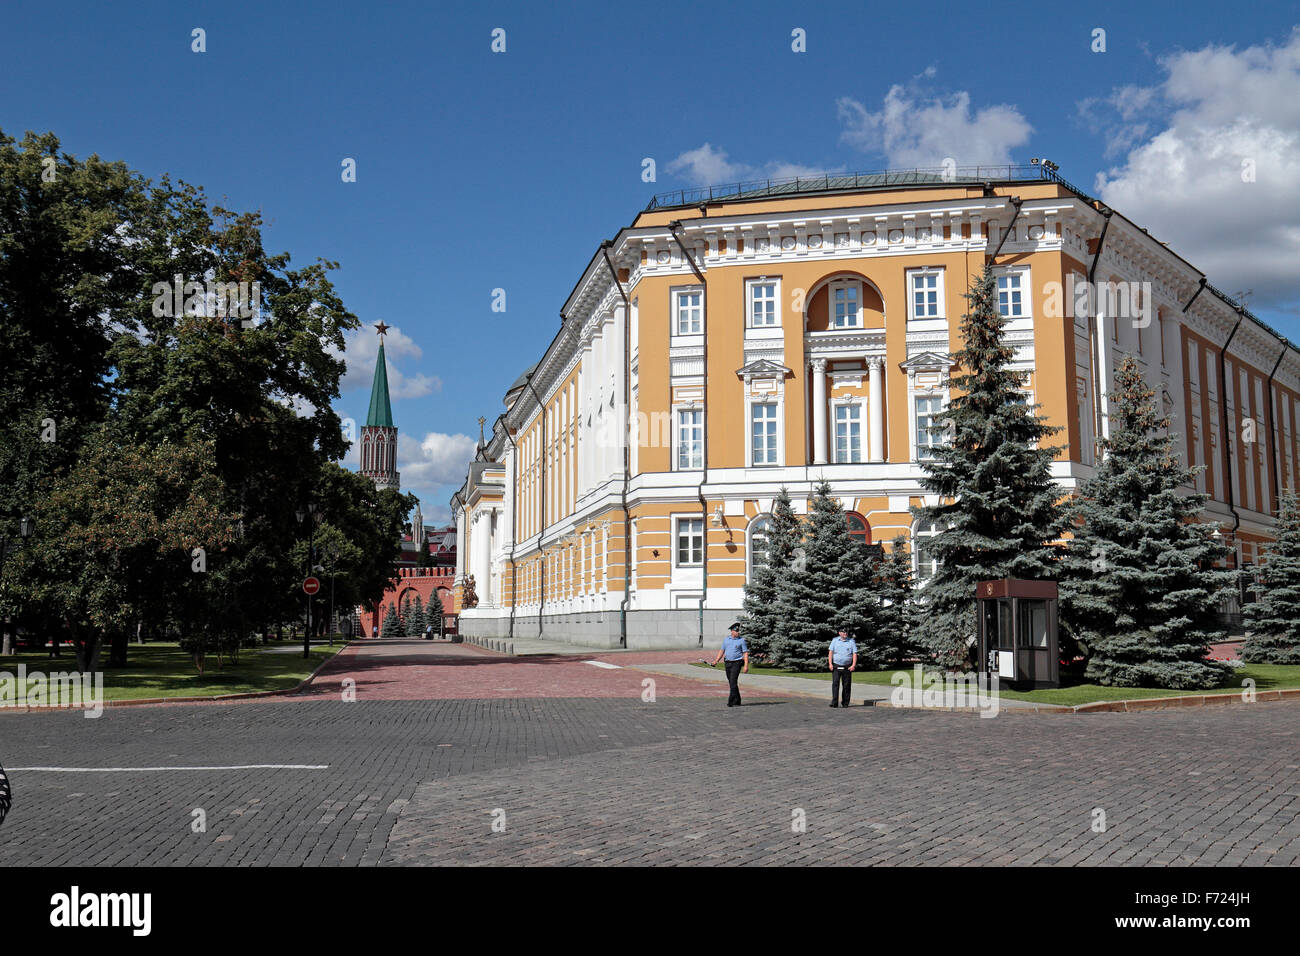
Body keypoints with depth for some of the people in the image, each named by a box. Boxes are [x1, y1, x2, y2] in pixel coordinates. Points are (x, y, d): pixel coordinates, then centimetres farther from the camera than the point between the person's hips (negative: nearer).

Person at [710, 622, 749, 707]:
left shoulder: (741, 640, -2)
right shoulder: (726, 639, 10)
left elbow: (745, 653, -4)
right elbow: (722, 651, 16)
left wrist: (746, 666, -13)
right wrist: (716, 661, 8)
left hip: (737, 663, -5)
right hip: (728, 663, 5)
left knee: (733, 681, -15)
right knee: (731, 682, 8)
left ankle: (732, 701, -14)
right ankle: (737, 701, 17)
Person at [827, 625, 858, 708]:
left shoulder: (851, 641, 6)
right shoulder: (835, 640, 8)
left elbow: (855, 654, 2)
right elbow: (830, 652, 5)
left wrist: (853, 665, -11)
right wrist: (830, 664, -7)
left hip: (847, 667, 0)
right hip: (836, 666, 0)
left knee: (847, 685, 2)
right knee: (835, 684, -10)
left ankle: (845, 703, 11)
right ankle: (834, 703, -13)